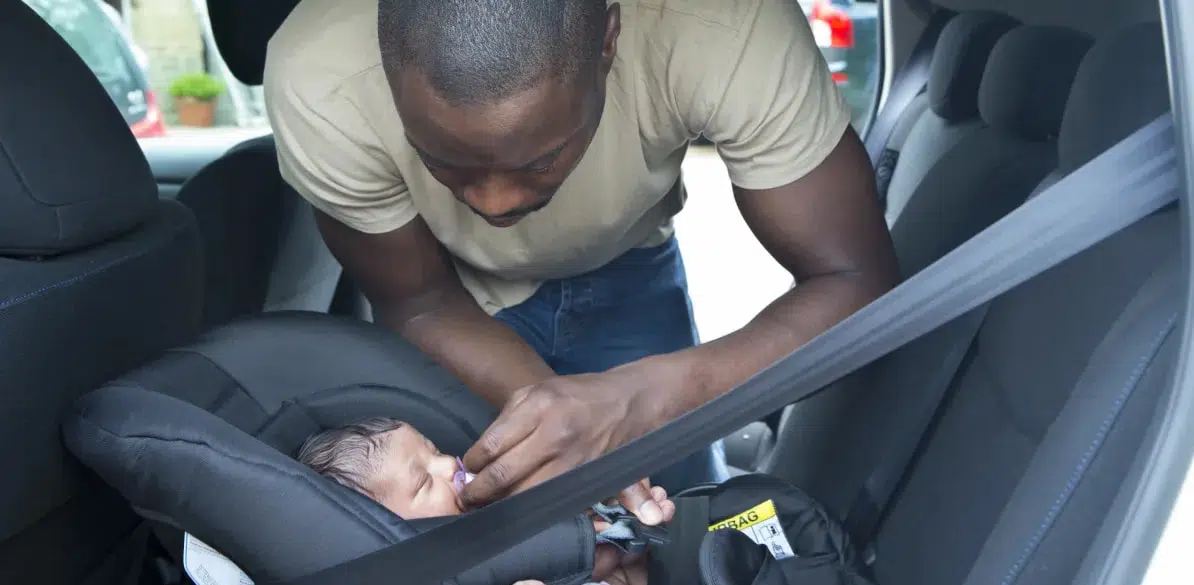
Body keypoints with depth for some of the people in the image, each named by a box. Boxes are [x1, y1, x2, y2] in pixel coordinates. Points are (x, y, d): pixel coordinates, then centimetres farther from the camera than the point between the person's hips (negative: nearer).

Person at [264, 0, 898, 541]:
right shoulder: (319, 86, -35)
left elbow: (858, 285, -33)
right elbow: (421, 304, -20)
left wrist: (646, 394, -49)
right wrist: (571, 424, -38)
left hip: (625, 271, 1)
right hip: (463, 297, 0)